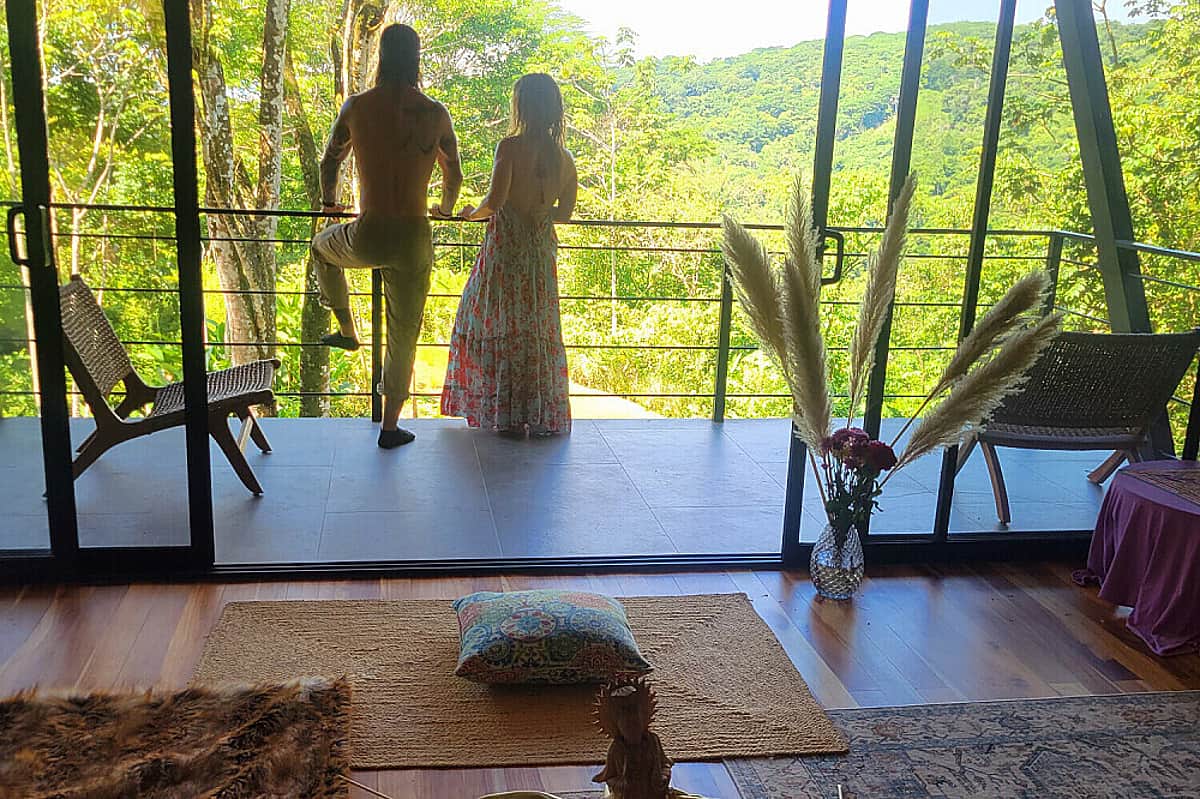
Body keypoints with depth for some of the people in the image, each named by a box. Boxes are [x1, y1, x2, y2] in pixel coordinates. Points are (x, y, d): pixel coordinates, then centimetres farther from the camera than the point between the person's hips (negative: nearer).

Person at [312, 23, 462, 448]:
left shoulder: (357, 107, -1)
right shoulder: (434, 113, 0)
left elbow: (330, 161, 14)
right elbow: (454, 174, 13)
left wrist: (329, 200, 34)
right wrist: (445, 207, 34)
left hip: (368, 238, 0)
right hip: (415, 240, 1)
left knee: (322, 245, 35)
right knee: (403, 336, 13)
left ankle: (347, 331, 36)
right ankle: (390, 426, 20)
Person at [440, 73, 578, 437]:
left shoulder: (511, 147, -12)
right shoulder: (565, 159, 4)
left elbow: (496, 199, -19)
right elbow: (564, 212, 11)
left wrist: (473, 213, 1)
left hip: (505, 247, -5)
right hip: (541, 249, 5)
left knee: (499, 325, 6)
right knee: (540, 329, 13)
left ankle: (505, 414, 9)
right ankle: (543, 415, 18)